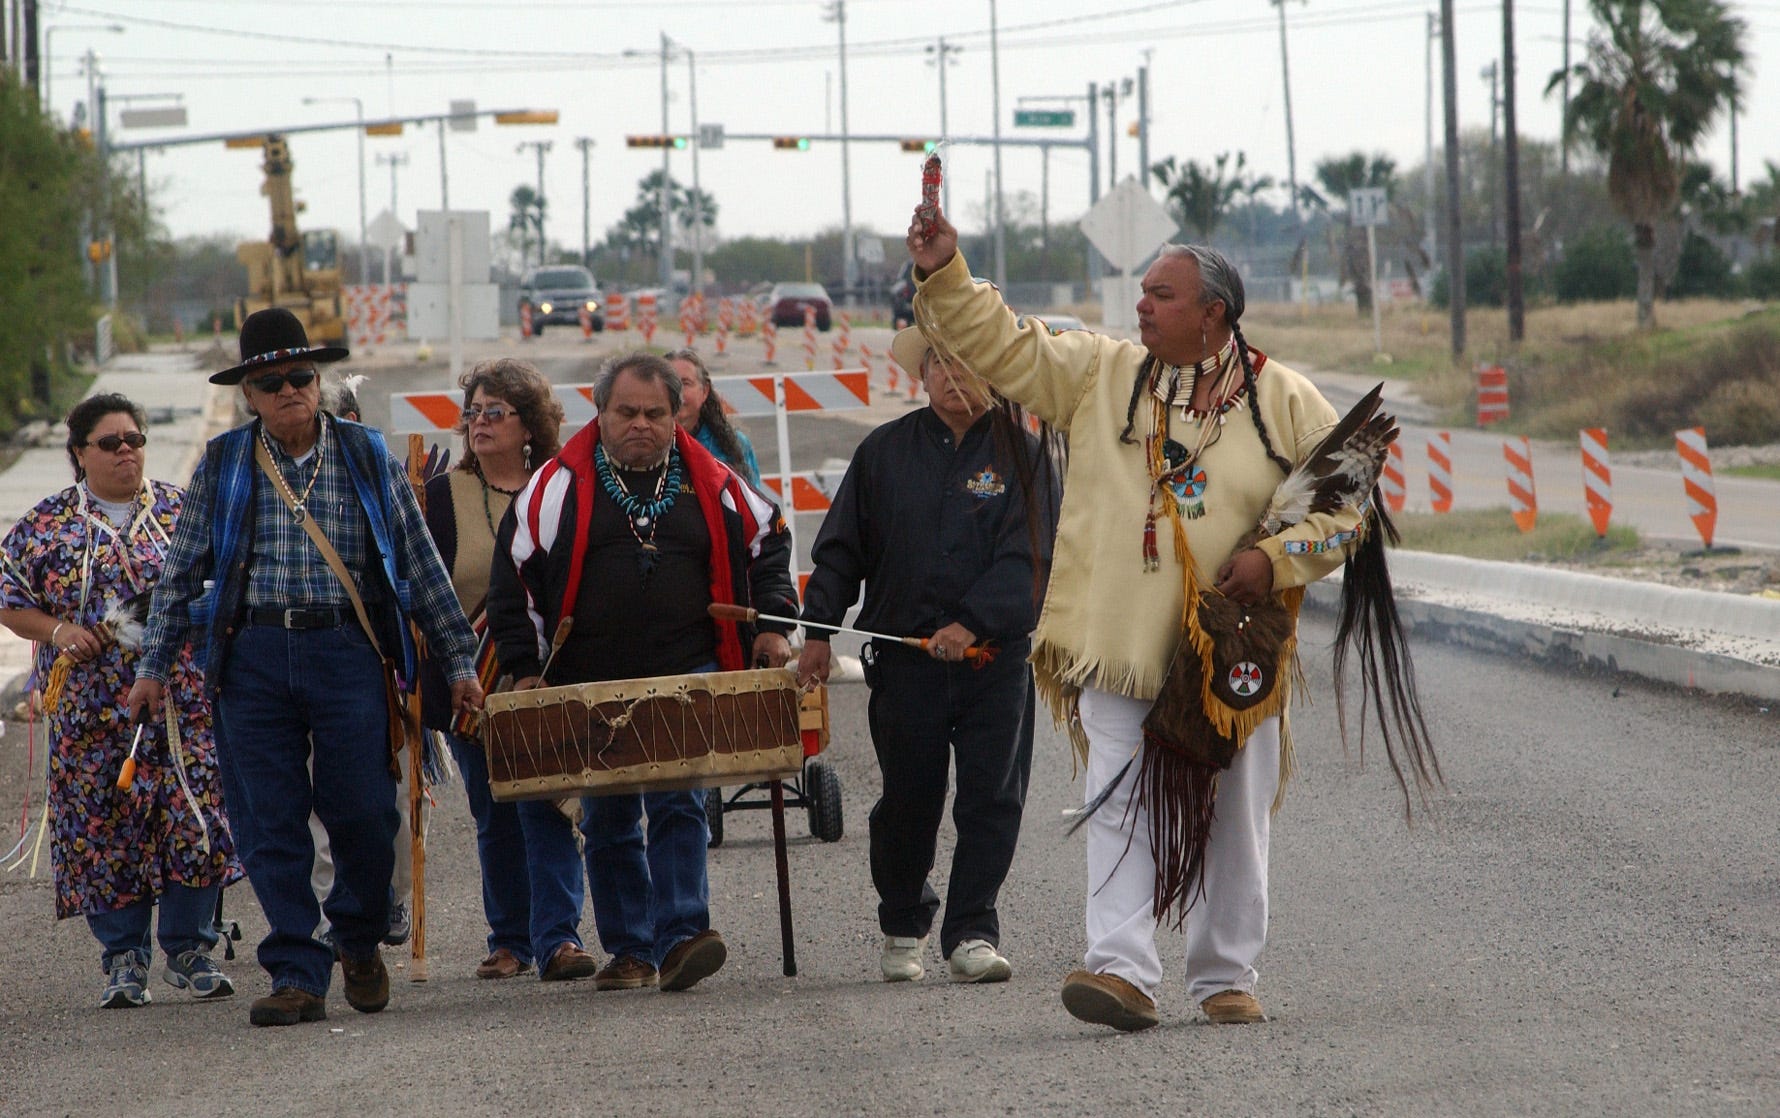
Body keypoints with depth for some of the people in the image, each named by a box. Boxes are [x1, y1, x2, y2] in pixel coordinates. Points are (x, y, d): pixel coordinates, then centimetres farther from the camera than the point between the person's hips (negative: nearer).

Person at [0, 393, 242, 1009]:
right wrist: (59, 630, -11)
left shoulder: (182, 512, 9)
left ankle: (189, 950, 7)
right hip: (93, 709, -1)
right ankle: (123, 960, 8)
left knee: (194, 816, -4)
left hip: (184, 699, 1)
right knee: (104, 825, -1)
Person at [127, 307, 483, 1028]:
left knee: (363, 813, -6)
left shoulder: (368, 457, 8)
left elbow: (421, 565, 12)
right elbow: (181, 573, 15)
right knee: (270, 826, -2)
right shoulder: (222, 465, 9)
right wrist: (153, 666, 11)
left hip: (347, 651, -1)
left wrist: (459, 662, 10)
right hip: (253, 660, 1)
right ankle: (297, 976, 4)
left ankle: (360, 941, 20)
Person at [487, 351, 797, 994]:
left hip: (687, 680, -1)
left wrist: (771, 625, 7)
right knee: (608, 824, 6)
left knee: (679, 807, -14)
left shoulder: (711, 484, 5)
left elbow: (769, 545, 19)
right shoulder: (558, 486, 1)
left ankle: (680, 935, -19)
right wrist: (524, 668, 0)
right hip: (591, 687, 1)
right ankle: (629, 951, 15)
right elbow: (513, 576, 4)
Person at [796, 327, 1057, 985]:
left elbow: (1026, 558, -8)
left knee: (991, 797, -4)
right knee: (907, 801, 7)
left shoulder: (1021, 455, 1)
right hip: (904, 656, 1)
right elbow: (841, 550, 11)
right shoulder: (884, 452, 8)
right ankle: (902, 928, 23)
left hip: (996, 655, -1)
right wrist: (817, 629, 2)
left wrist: (972, 622, -20)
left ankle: (972, 933, 2)